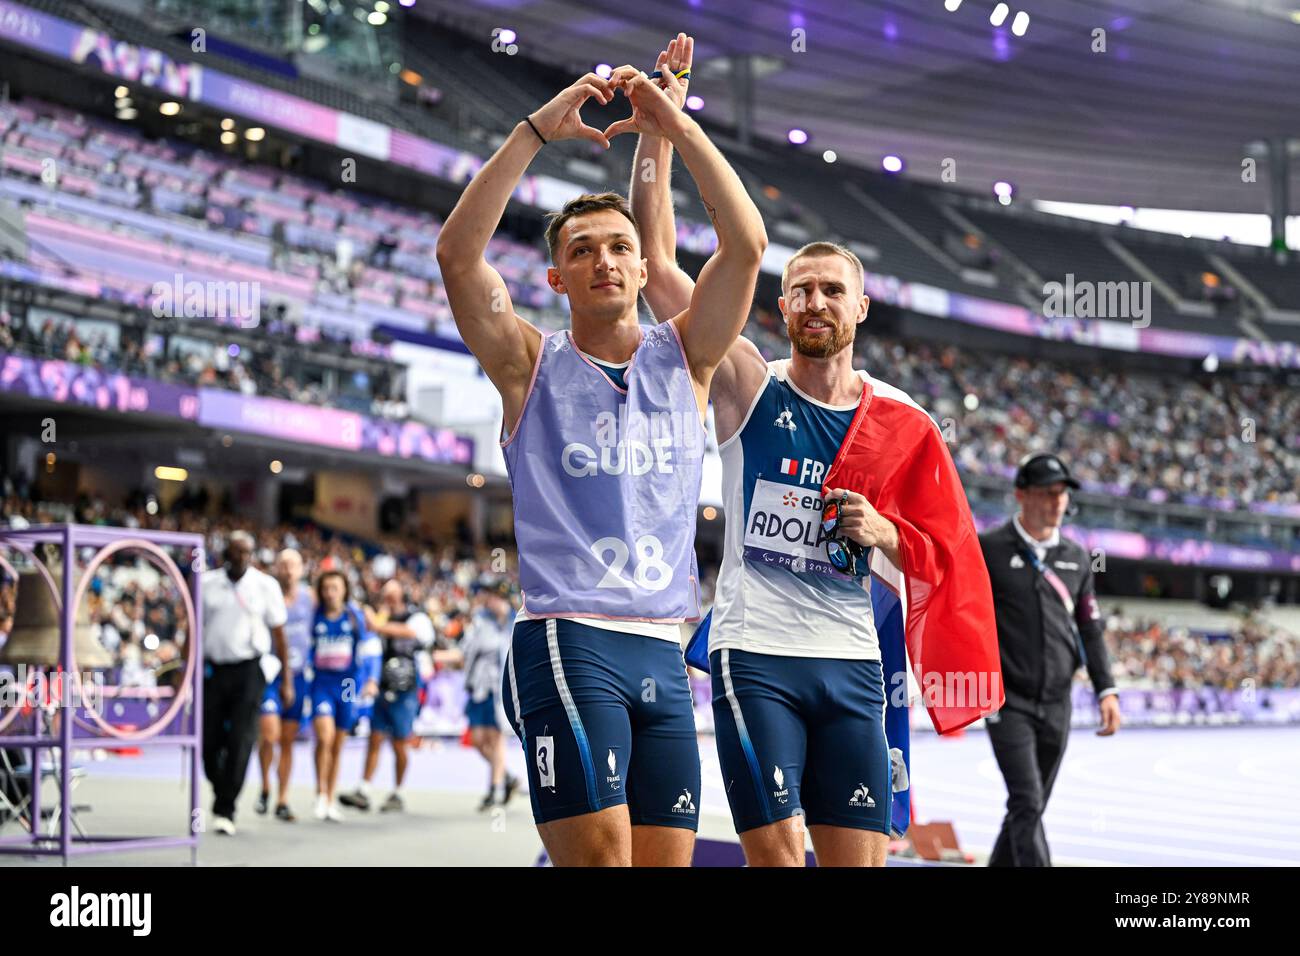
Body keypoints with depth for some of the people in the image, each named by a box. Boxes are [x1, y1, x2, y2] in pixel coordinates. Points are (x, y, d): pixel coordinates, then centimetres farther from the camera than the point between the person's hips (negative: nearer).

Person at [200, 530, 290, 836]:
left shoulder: (266, 585, 2)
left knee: (239, 742, -10)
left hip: (249, 671, -2)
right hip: (212, 669, 2)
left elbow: (279, 634, 5)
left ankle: (225, 811, -5)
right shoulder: (207, 583, 6)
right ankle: (221, 793, 27)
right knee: (209, 741, 2)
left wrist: (286, 680, 3)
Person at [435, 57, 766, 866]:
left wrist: (678, 127, -6)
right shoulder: (532, 366, 6)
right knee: (598, 858, -16)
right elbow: (459, 253, -9)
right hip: (567, 641, -4)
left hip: (663, 653, 4)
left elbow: (747, 243, 0)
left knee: (667, 860, 3)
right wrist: (538, 131, -14)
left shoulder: (683, 360, 13)